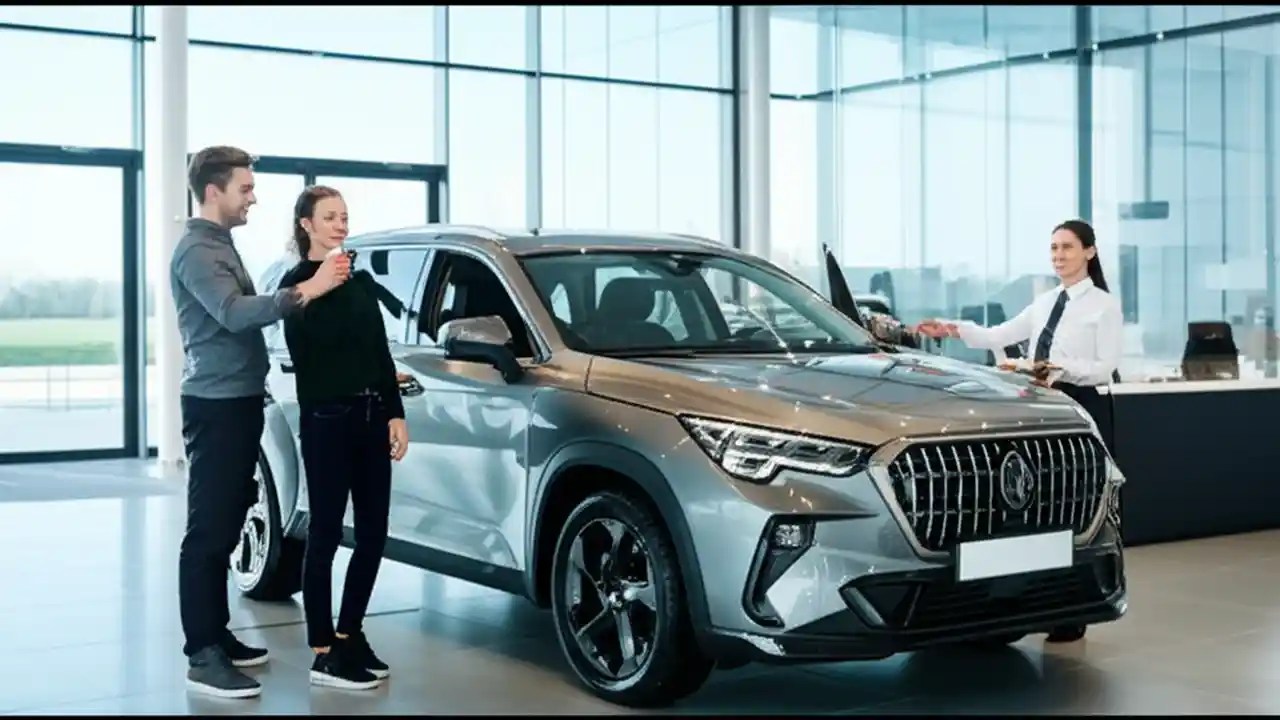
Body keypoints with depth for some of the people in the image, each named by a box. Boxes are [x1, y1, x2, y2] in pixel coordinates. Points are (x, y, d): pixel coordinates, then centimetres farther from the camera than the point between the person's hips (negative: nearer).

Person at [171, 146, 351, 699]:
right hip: (216, 406, -10)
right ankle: (202, 655, -7)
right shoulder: (197, 251, -14)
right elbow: (233, 314, -29)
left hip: (237, 402, 10)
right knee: (208, 530, -9)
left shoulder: (220, 246, 18)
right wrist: (306, 291, -33)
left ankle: (216, 635, 23)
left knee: (226, 526, 14)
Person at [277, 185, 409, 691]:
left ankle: (349, 635, 22)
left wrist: (396, 413, 10)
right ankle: (323, 653, 1)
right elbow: (306, 348, -17)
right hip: (326, 419, -7)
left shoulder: (361, 280, 15)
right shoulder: (297, 282, -4)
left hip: (370, 416, 7)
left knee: (373, 531, 8)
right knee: (326, 532, -4)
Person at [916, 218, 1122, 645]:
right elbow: (999, 336, 11)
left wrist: (1059, 369, -23)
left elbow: (1105, 368, -10)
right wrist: (954, 330, -1)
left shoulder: (1104, 305, -4)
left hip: (1081, 410, -6)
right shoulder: (1045, 303, 15)